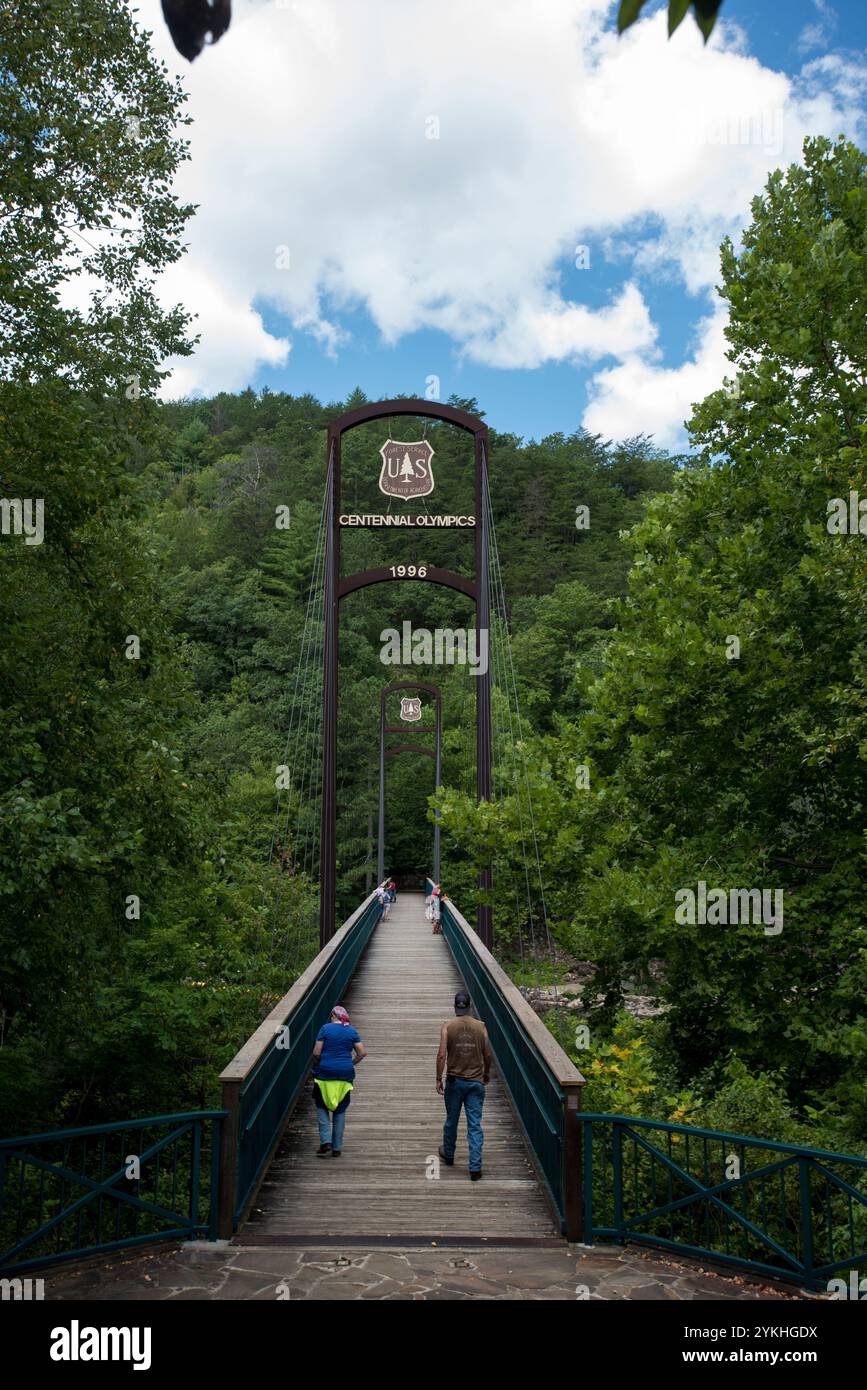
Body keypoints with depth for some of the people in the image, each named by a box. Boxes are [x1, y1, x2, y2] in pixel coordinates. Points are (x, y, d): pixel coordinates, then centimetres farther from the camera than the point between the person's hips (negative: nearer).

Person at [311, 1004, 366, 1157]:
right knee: (340, 1111, 11)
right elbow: (362, 1053, 2)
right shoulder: (351, 1031, 5)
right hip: (345, 1075, 3)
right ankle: (337, 1148, 11)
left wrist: (318, 1063, 12)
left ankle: (325, 1141, -3)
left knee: (322, 1107, 13)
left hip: (325, 1073, -3)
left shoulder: (325, 1028, -4)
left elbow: (316, 1053, -7)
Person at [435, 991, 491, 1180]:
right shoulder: (480, 1026, -3)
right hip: (476, 1082, 0)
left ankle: (448, 1155, 38)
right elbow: (487, 1054, 2)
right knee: (475, 1125, 2)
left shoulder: (448, 1026, -7)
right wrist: (486, 1073, 20)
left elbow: (442, 1055, -11)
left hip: (454, 1081, 0)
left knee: (451, 1121, 19)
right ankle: (475, 1168, -1)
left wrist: (438, 1079, -2)